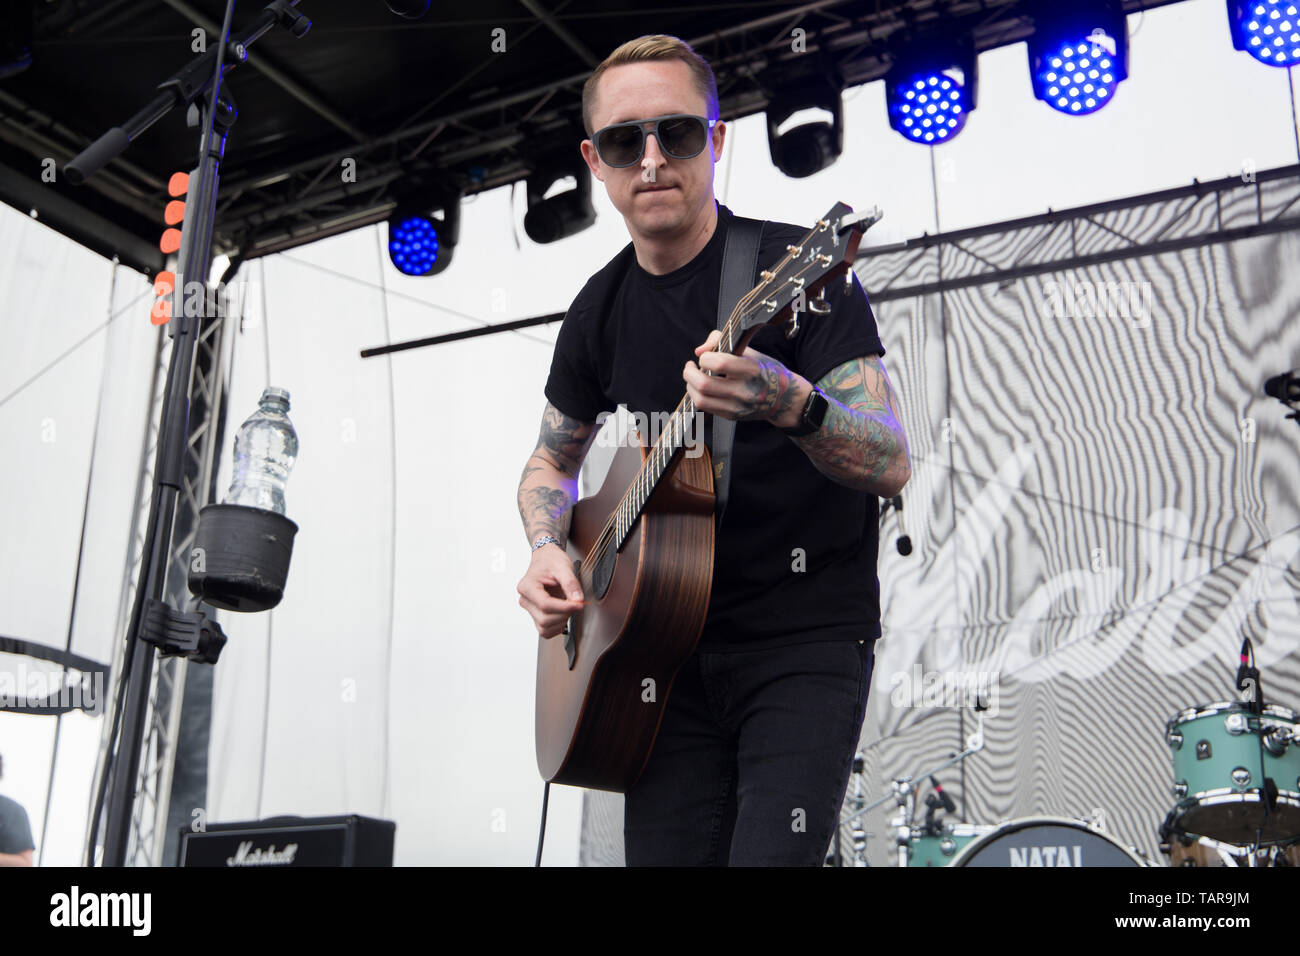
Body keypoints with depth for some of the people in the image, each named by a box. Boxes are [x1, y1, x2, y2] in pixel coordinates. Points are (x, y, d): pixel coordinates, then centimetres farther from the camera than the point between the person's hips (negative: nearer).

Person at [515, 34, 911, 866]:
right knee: (666, 853, 2)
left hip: (808, 638, -4)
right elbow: (551, 463, 21)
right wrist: (549, 551, 1)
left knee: (770, 855, -16)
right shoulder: (600, 313, 7)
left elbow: (893, 463, -18)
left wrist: (794, 407, -38)